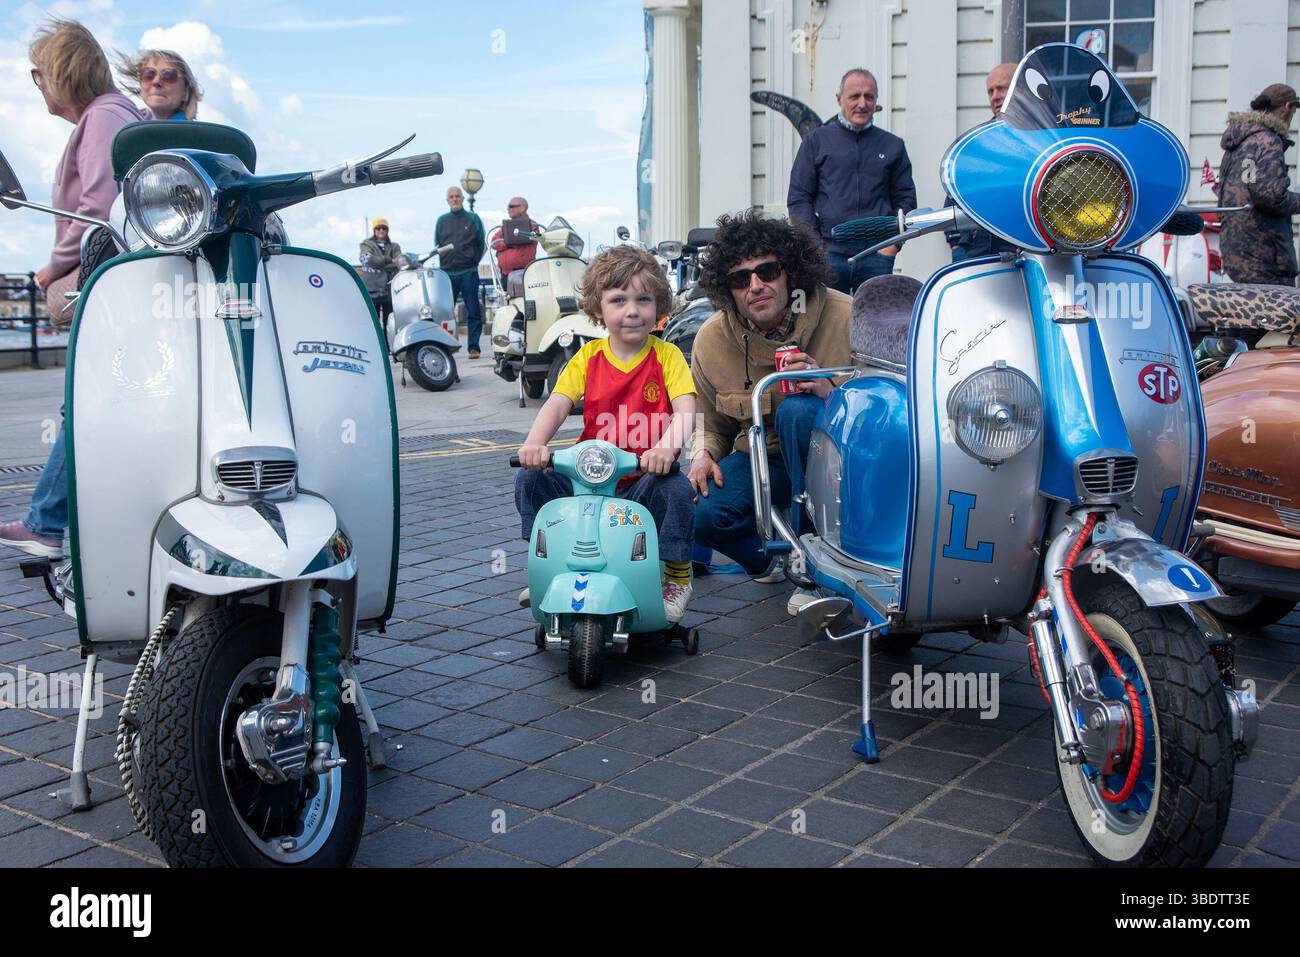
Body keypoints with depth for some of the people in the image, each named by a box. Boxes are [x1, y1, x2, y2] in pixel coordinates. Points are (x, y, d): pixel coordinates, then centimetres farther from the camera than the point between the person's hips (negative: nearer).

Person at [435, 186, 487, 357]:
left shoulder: (473, 219, 7)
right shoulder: (442, 220, 13)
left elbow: (481, 244, 10)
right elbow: (437, 245, 17)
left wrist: (474, 261, 4)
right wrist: (443, 263, 8)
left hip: (468, 272, -2)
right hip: (447, 273, 2)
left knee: (473, 311, -2)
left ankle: (474, 347, 3)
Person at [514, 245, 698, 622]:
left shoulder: (667, 355, -1)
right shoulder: (588, 357, 5)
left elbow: (686, 409, -16)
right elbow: (557, 404, -7)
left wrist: (667, 447, -38)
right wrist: (534, 442, -29)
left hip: (648, 479, -3)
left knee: (679, 489, -32)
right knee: (530, 479, -13)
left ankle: (677, 576, -8)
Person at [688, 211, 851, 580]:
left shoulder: (845, 316, -14)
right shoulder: (711, 341, -3)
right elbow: (709, 425, 13)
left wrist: (831, 391, -31)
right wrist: (703, 455, -10)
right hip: (763, 459, 3)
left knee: (797, 410, -34)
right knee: (700, 513, -25)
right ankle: (772, 561, 7)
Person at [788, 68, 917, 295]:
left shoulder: (892, 146, 16)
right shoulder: (817, 141, 11)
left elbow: (906, 199, 16)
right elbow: (798, 197, 6)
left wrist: (893, 243, 2)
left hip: (877, 257, 2)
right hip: (828, 253, -1)